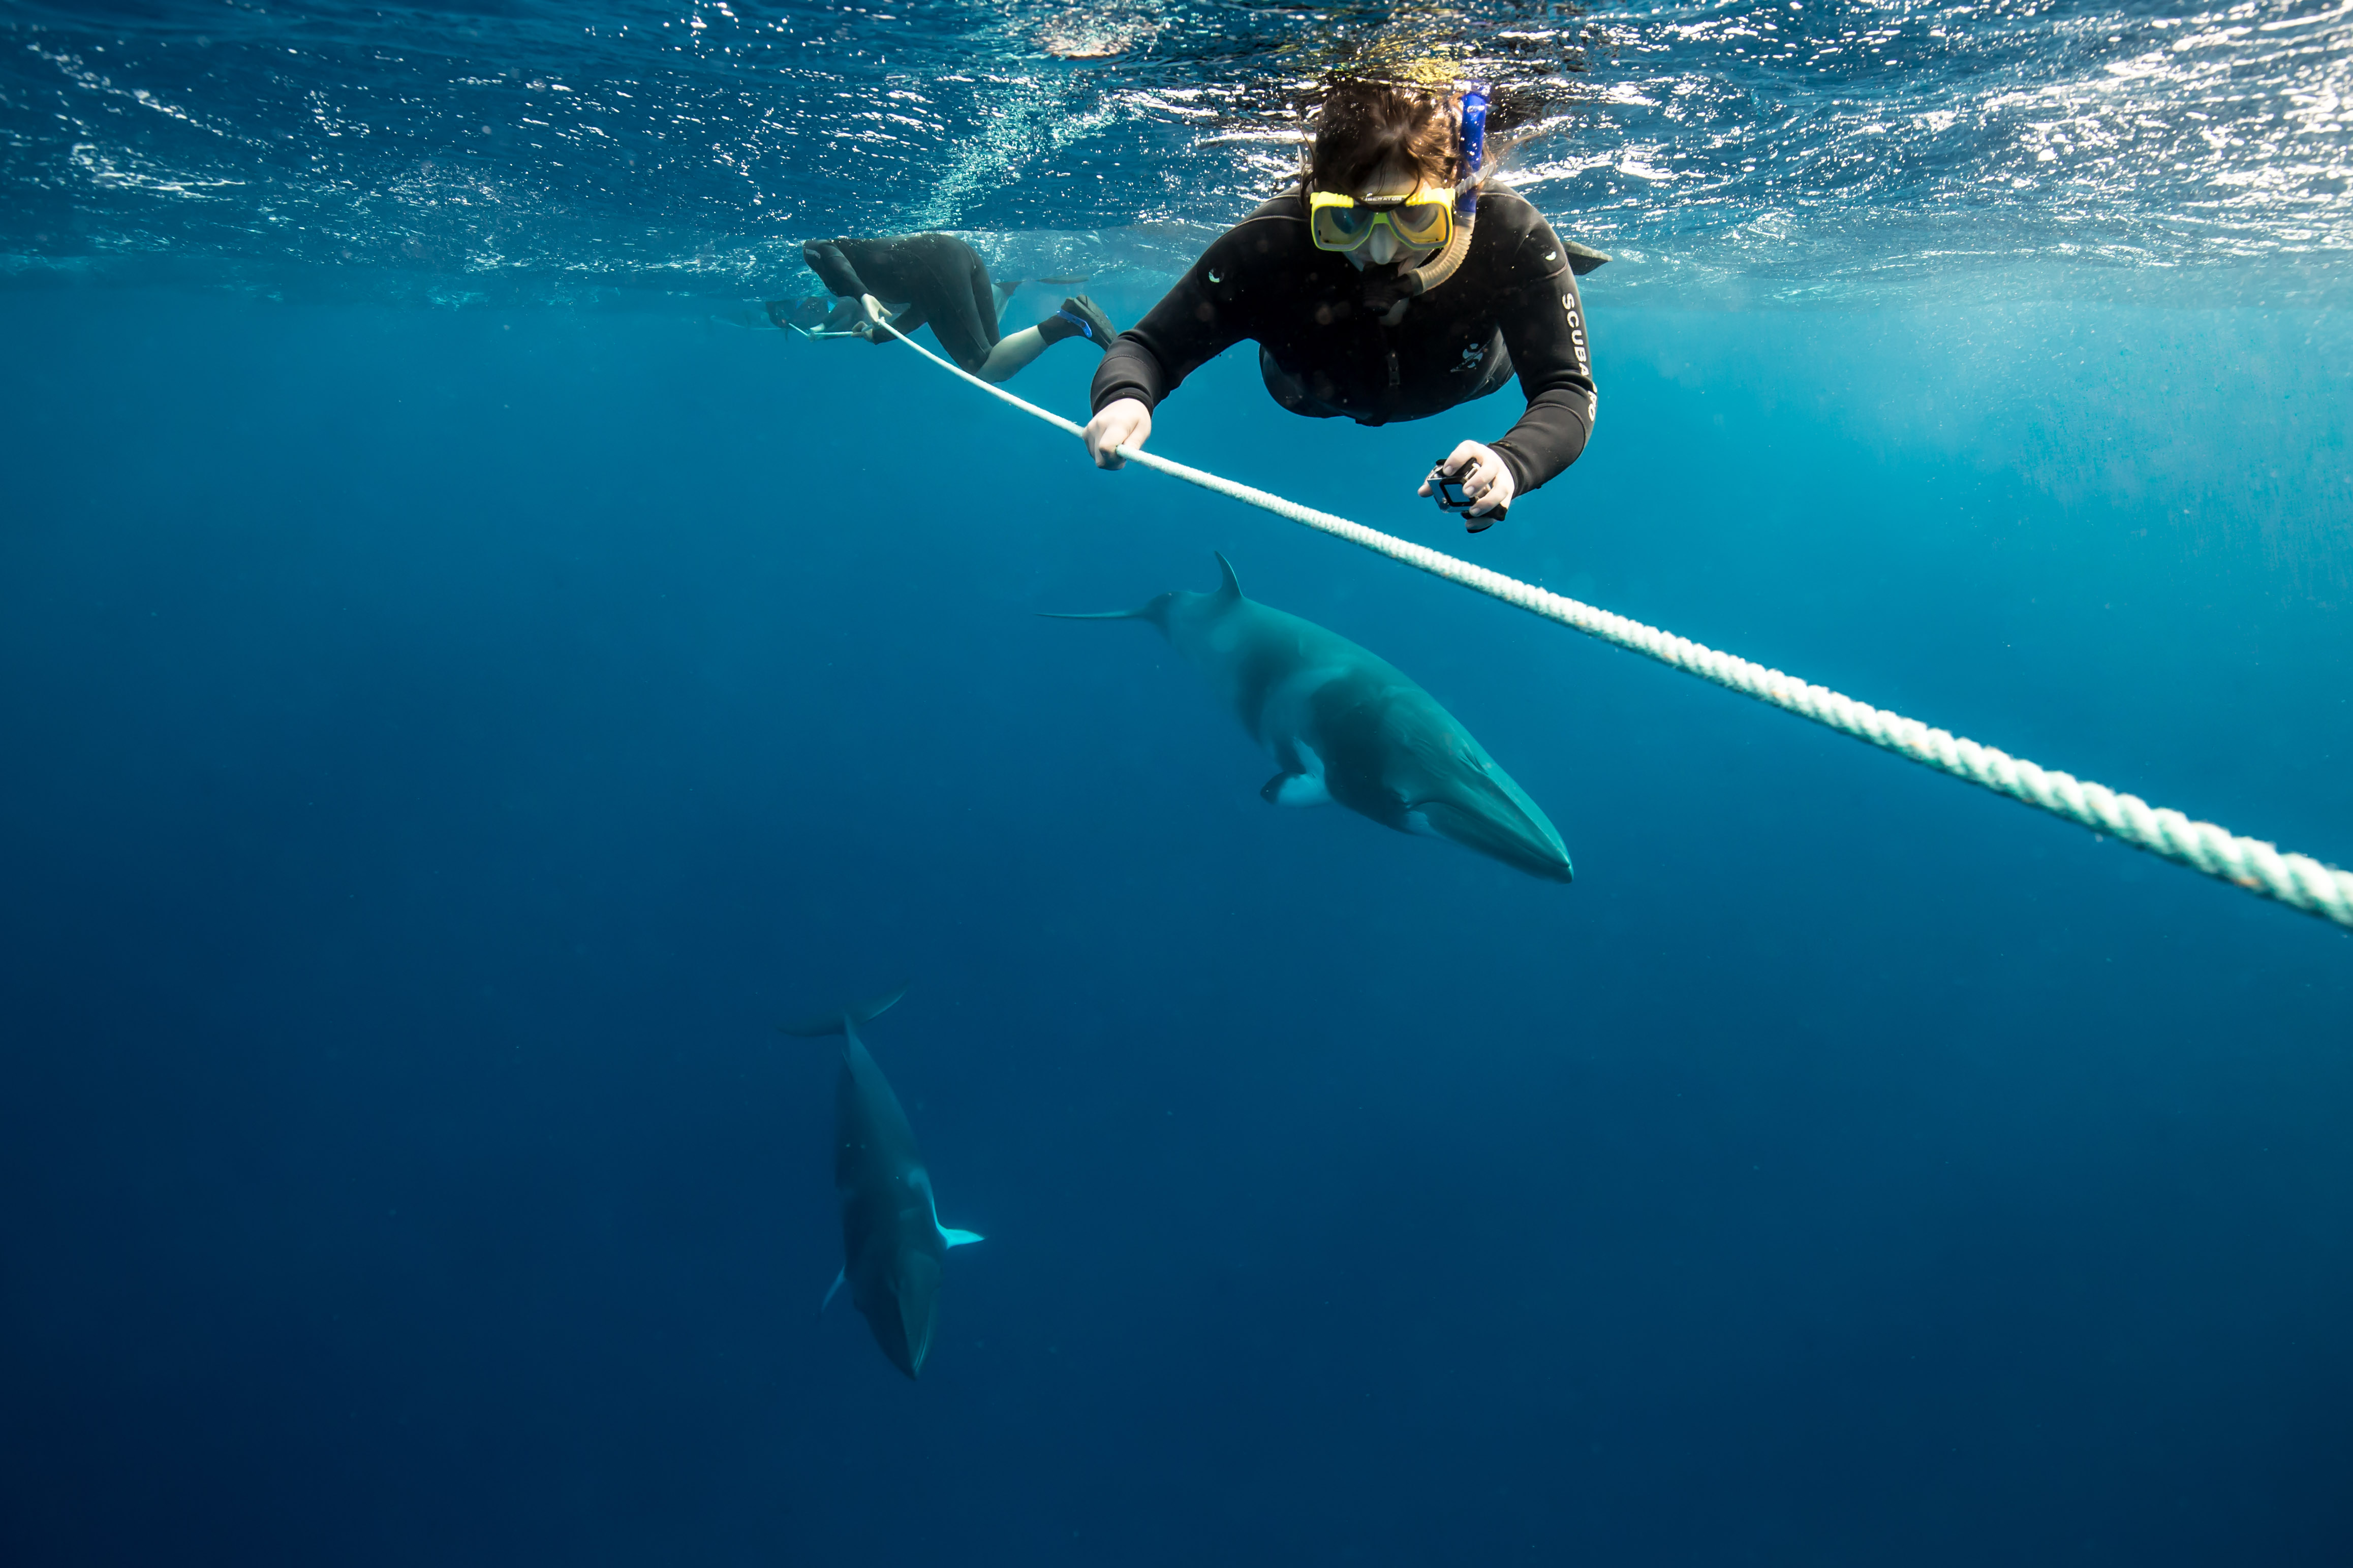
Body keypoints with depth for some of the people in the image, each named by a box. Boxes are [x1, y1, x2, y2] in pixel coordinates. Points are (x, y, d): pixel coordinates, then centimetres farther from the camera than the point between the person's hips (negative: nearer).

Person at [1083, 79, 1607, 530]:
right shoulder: (1270, 248, -47)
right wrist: (1123, 398, -66)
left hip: (1468, 377, 0)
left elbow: (1566, 393, -44)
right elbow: (1149, 347, -40)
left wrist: (1509, 462, -68)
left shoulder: (1510, 237, -45)